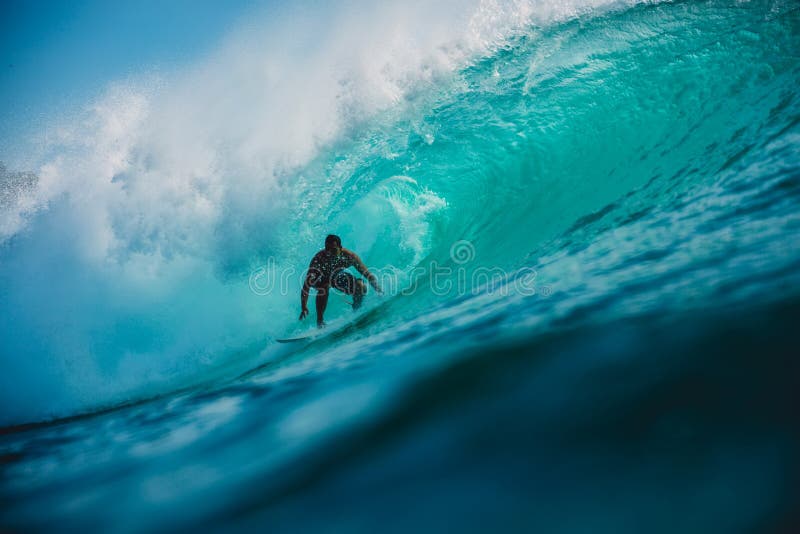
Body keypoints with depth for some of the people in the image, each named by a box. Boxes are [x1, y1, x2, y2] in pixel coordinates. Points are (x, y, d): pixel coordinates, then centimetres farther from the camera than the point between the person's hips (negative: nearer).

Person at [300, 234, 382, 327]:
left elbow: (367, 274, -26)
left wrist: (378, 289, -40)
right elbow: (307, 284, -42)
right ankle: (319, 320, -18)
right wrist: (304, 307, -52)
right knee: (325, 287, -35)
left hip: (337, 276, 3)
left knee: (361, 287, -17)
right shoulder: (319, 259, -39)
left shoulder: (349, 256, -32)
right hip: (320, 278, -3)